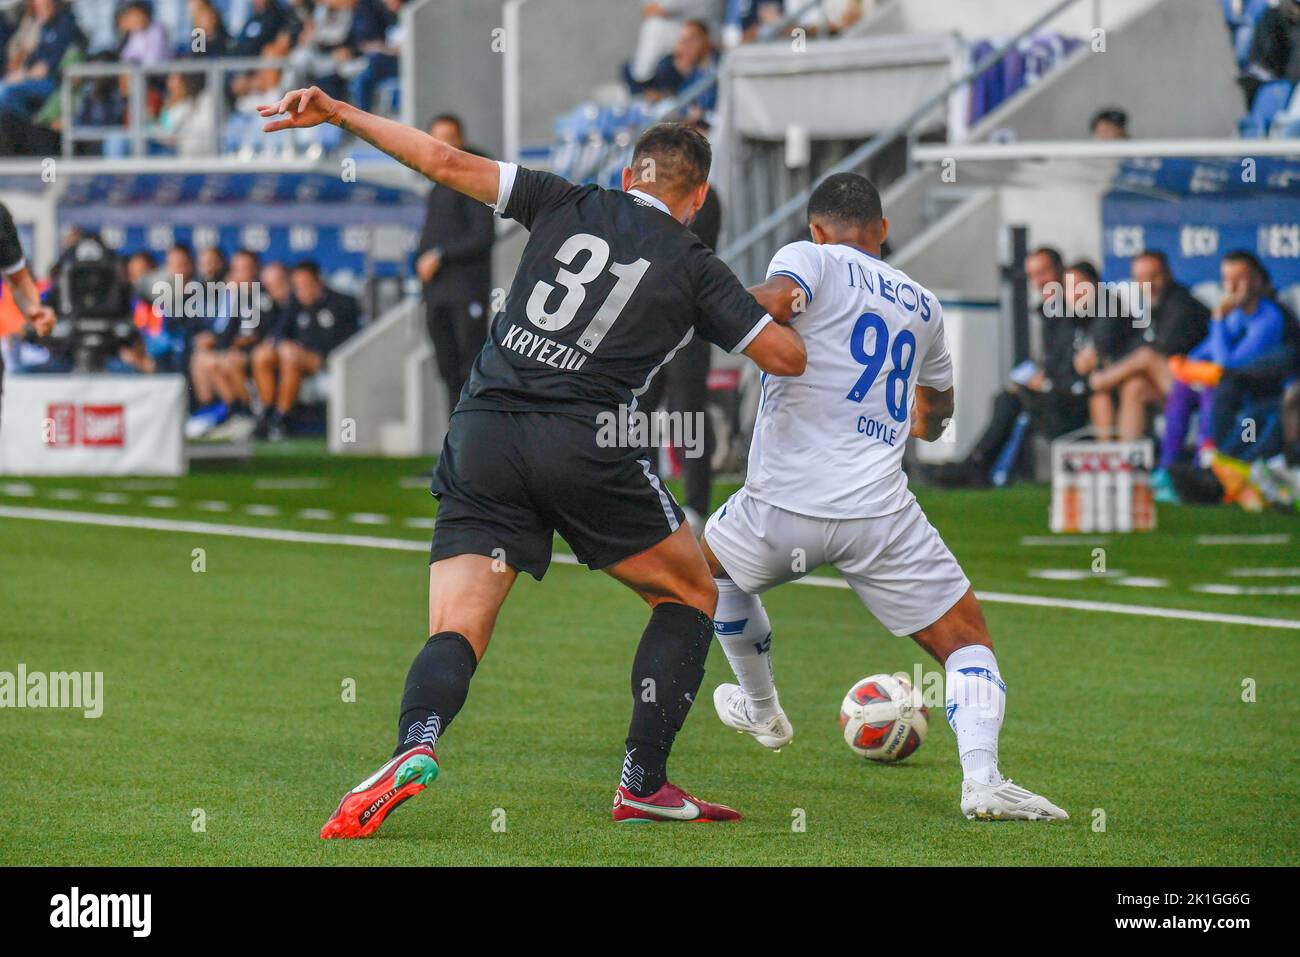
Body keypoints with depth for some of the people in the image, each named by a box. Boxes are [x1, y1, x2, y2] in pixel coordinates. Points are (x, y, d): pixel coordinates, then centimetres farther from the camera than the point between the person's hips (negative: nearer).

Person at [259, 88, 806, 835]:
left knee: (455, 633, -1)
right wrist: (772, 311, 33)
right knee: (691, 594, 19)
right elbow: (787, 356, 10)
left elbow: (445, 161, 9)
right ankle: (644, 782, 12)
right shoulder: (694, 268, 9)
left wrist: (338, 114, 14)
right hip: (584, 448, -2)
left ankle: (415, 747, -33)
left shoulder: (567, 206, 15)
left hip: (481, 436, 3)